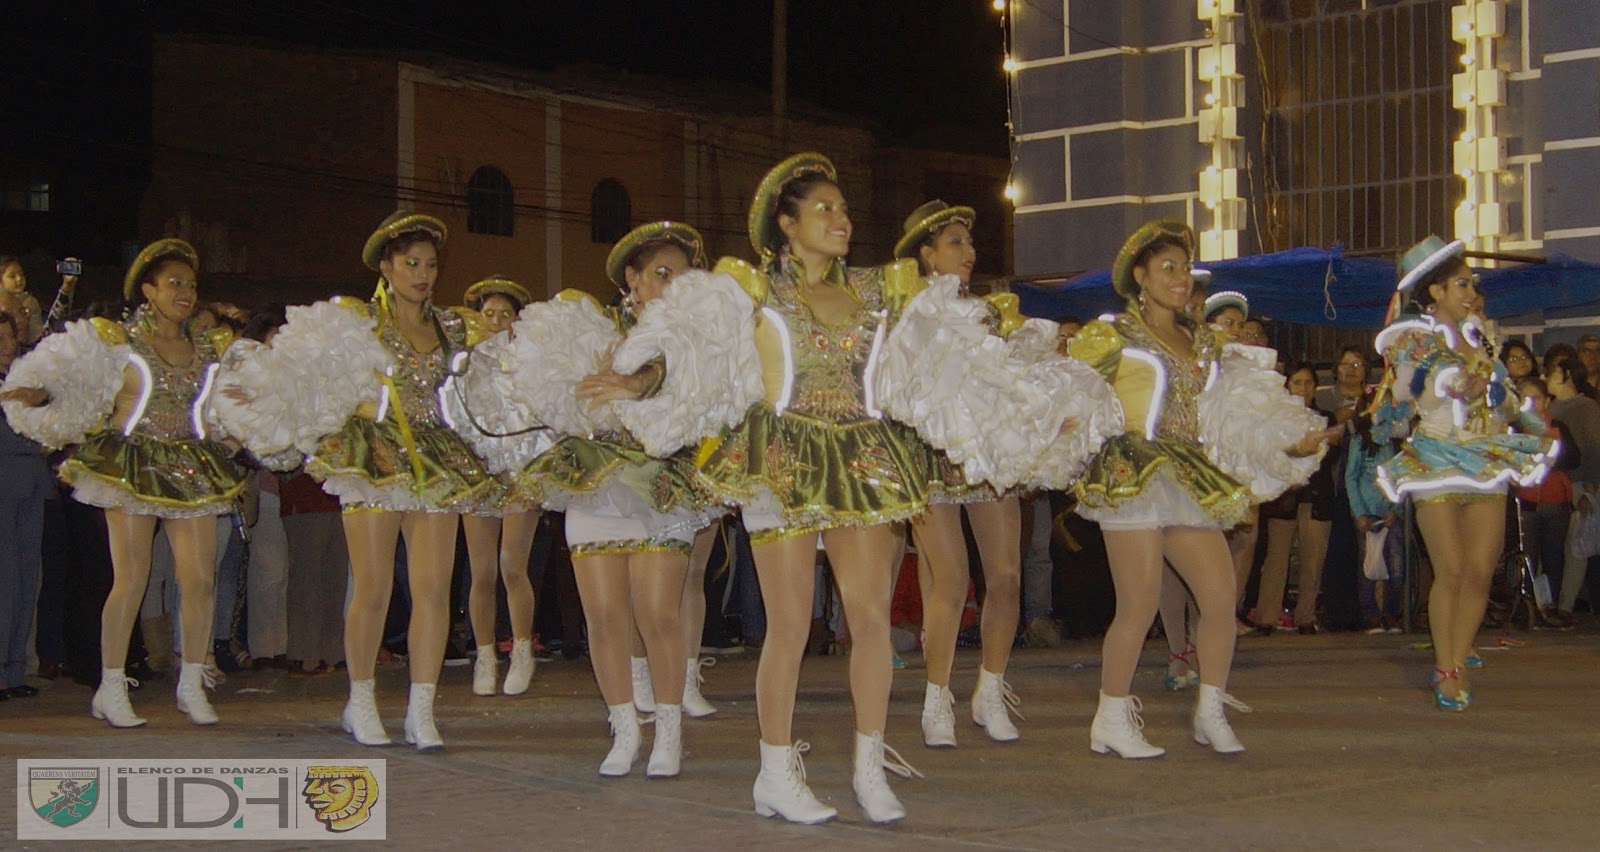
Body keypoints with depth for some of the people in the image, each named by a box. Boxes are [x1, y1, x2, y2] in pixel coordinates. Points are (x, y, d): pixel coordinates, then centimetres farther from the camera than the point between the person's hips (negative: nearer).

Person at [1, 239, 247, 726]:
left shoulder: (211, 350, 13)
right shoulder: (118, 342, 0)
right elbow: (67, 378, -1)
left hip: (192, 470, 4)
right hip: (132, 466, -4)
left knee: (200, 579, -1)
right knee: (131, 579, -5)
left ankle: (192, 685, 12)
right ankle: (111, 689, 5)